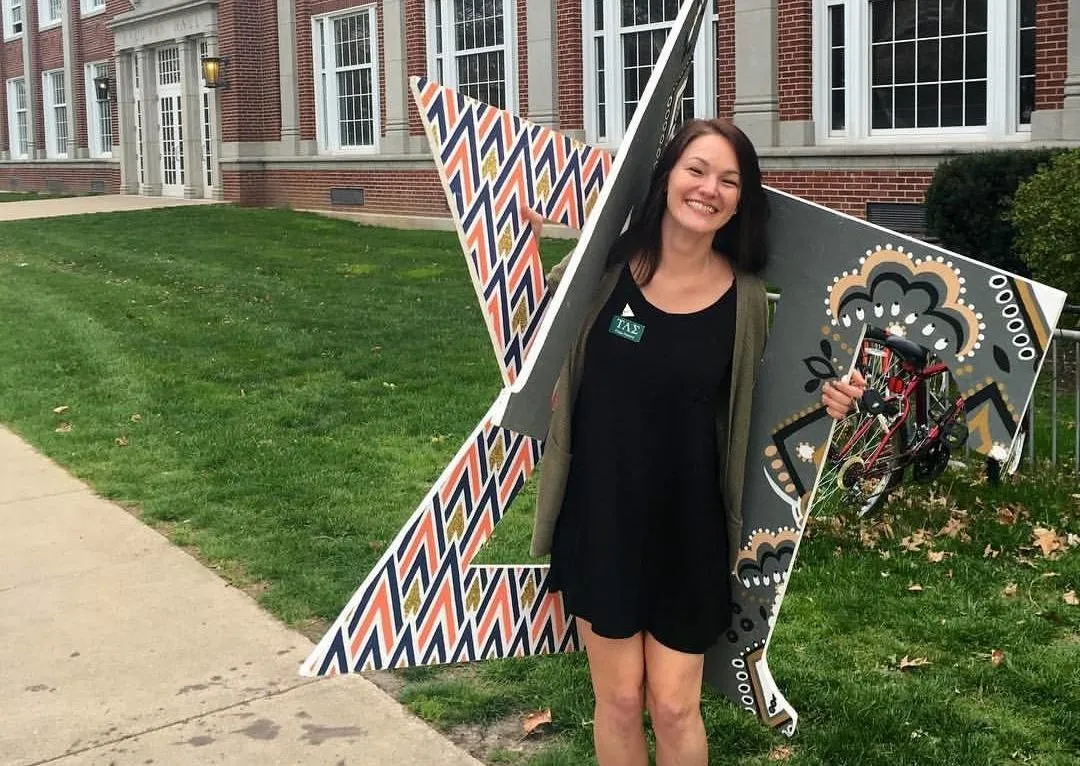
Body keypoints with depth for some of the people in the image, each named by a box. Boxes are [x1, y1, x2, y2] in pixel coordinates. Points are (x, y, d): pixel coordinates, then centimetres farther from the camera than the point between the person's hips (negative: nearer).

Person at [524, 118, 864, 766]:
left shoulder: (745, 298, -7)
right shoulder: (606, 266, -9)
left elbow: (750, 408, 5)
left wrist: (820, 402, -12)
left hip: (687, 525, 0)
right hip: (600, 514, 0)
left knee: (674, 706, 7)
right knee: (619, 699, 12)